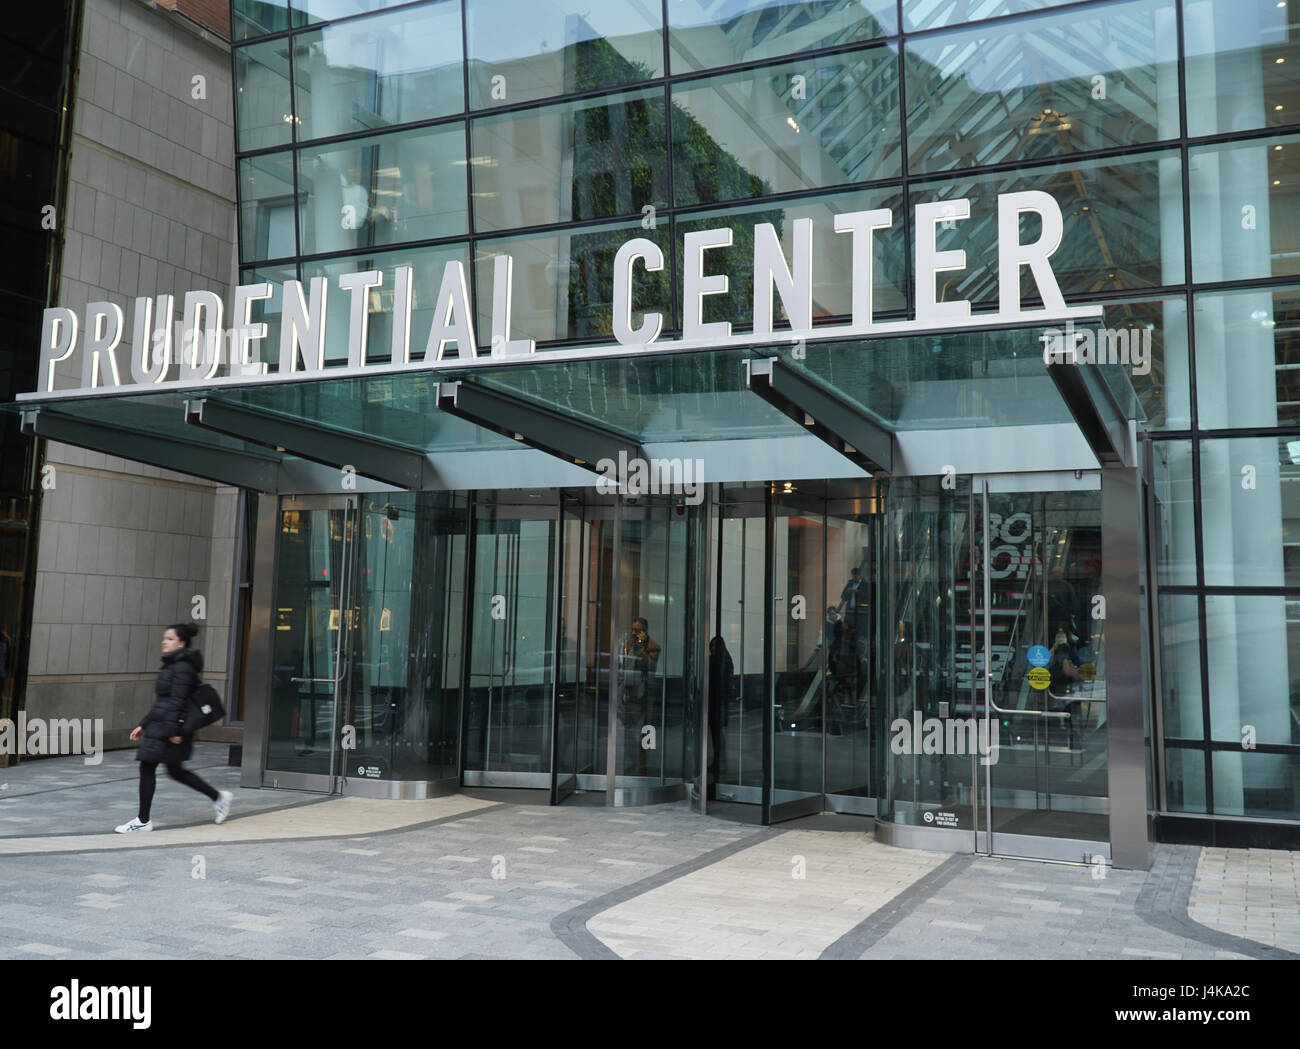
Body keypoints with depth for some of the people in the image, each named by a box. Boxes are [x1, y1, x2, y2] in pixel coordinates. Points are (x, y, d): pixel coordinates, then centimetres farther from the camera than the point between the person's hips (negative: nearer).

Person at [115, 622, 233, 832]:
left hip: (170, 726, -10)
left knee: (147, 768, -4)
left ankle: (143, 821, 5)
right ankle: (218, 797, 22)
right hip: (160, 724, 10)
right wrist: (143, 724, 19)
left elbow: (177, 701, -20)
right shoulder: (171, 665, 16)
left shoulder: (183, 667, -14)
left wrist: (173, 730, -23)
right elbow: (161, 702, 20)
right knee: (175, 771, 15)